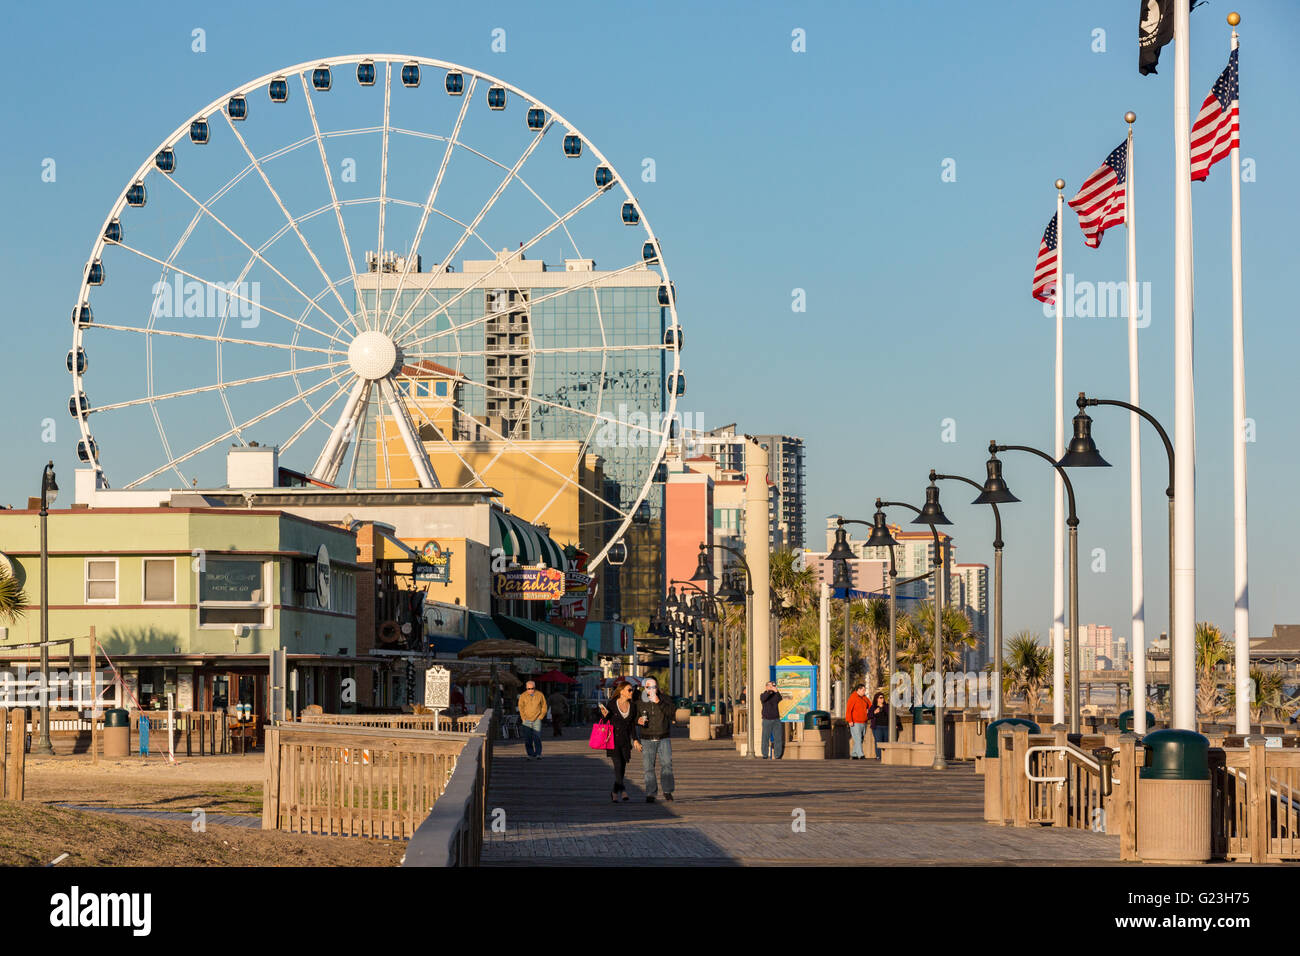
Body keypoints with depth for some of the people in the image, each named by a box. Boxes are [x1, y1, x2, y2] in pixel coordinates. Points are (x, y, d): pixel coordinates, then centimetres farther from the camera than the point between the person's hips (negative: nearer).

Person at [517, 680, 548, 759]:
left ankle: (538, 754, -14)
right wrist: (524, 718, -3)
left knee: (537, 737, -12)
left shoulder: (539, 695, 2)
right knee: (527, 739, 0)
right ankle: (530, 754, 8)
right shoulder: (523, 696, 1)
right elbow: (520, 707, 6)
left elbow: (544, 707, 10)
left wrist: (540, 717, 1)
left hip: (537, 719, -1)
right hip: (527, 721, 1)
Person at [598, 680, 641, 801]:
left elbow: (632, 724, 14)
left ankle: (615, 792, 17)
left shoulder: (632, 706, 6)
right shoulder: (612, 704, -5)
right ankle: (622, 789, -20)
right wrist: (604, 715, -18)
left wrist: (635, 739, 8)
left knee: (622, 767, 5)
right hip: (613, 739, -4)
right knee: (618, 764, -17)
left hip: (625, 741, 4)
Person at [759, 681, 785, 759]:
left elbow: (780, 699, -14)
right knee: (765, 739, -1)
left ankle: (778, 756, 3)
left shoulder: (776, 695, 8)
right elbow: (763, 698, -19)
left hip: (776, 720, 2)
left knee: (778, 739, -2)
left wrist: (776, 691, -31)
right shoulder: (763, 695, 4)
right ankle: (765, 756, 3)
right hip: (767, 720, -2)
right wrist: (769, 691, -32)